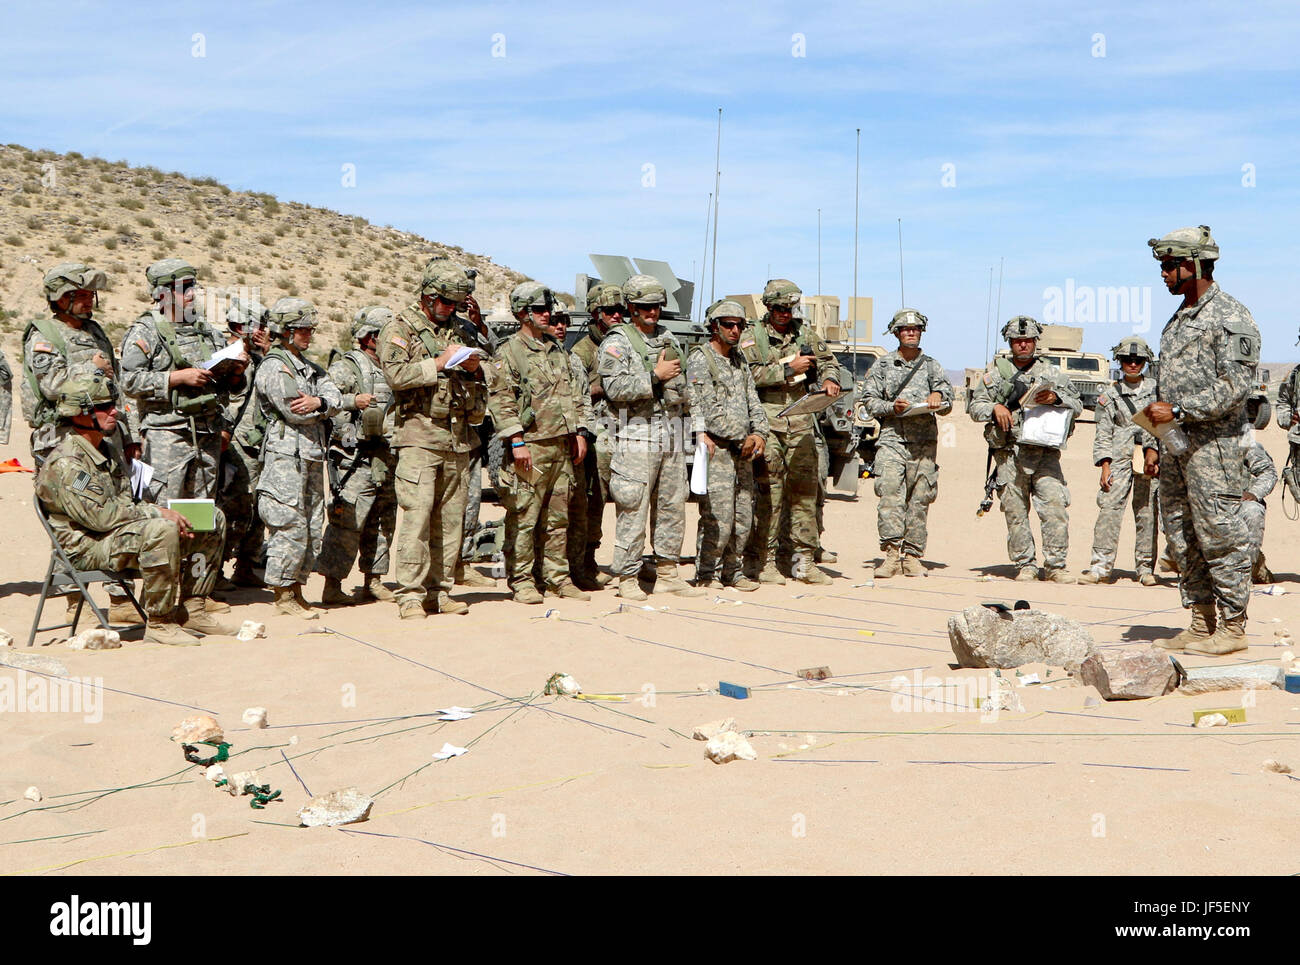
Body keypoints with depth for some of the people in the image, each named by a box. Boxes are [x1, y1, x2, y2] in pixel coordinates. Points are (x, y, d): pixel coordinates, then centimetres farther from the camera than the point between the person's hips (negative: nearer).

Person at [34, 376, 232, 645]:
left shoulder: (109, 453, 16)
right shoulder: (65, 463, -16)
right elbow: (101, 516, -24)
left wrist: (168, 518, -4)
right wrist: (158, 513, -20)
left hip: (123, 532, 10)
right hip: (88, 548, -9)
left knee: (213, 520, 3)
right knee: (161, 530, -38)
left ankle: (192, 610, 5)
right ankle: (158, 623, -26)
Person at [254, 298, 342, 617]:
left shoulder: (309, 365, 20)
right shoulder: (274, 366, -7)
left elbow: (336, 398, 7)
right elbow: (294, 412, -17)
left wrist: (318, 402, -15)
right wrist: (324, 405, 1)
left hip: (312, 456, 9)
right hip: (286, 455, -9)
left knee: (313, 527, 9)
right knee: (291, 527, -9)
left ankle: (296, 591, 17)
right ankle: (283, 595, 0)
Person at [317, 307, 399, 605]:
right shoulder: (346, 367, -4)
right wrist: (352, 400, -26)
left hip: (388, 457, 8)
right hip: (356, 458, -8)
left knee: (384, 521, 12)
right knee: (348, 522, -9)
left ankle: (373, 581, 22)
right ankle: (332, 585, -3)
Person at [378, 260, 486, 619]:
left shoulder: (458, 329, 19)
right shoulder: (400, 329, 2)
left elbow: (478, 385, 25)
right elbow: (396, 375, -14)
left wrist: (473, 369, 3)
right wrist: (440, 362, -13)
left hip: (458, 438, 6)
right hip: (419, 436, -6)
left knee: (451, 518, 6)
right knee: (417, 515, -11)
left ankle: (440, 590, 13)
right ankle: (410, 594, -7)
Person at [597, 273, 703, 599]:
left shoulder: (668, 339, 18)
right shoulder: (617, 342, -4)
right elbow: (615, 388, -16)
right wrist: (655, 375, -14)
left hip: (672, 434, 7)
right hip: (637, 435, -7)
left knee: (673, 505, 9)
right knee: (633, 510, -6)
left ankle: (667, 574, 18)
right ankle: (628, 578, 0)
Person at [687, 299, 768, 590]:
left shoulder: (740, 361, 18)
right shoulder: (699, 359, -5)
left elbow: (753, 401, 18)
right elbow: (707, 407, -13)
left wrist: (759, 433, 5)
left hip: (743, 449, 8)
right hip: (718, 448, -7)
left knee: (743, 518, 9)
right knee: (718, 518, -11)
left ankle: (731, 571, 20)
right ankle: (704, 575, -1)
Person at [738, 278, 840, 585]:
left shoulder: (806, 333, 15)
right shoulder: (751, 337, 2)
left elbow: (828, 361, 22)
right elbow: (749, 374, -11)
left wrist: (829, 379, 0)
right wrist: (788, 369, -14)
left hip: (801, 420, 4)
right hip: (767, 419, -4)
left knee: (806, 489, 4)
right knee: (769, 493, -6)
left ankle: (805, 562, 10)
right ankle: (765, 562, 2)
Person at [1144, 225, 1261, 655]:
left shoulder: (1230, 317, -10)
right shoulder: (1179, 318, 18)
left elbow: (1235, 387, -17)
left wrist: (1177, 411, -17)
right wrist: (1155, 434, 17)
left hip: (1212, 445, -9)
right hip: (1175, 442, 9)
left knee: (1219, 533, -6)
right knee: (1181, 535, 10)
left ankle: (1232, 627, 2)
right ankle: (1201, 623, 17)